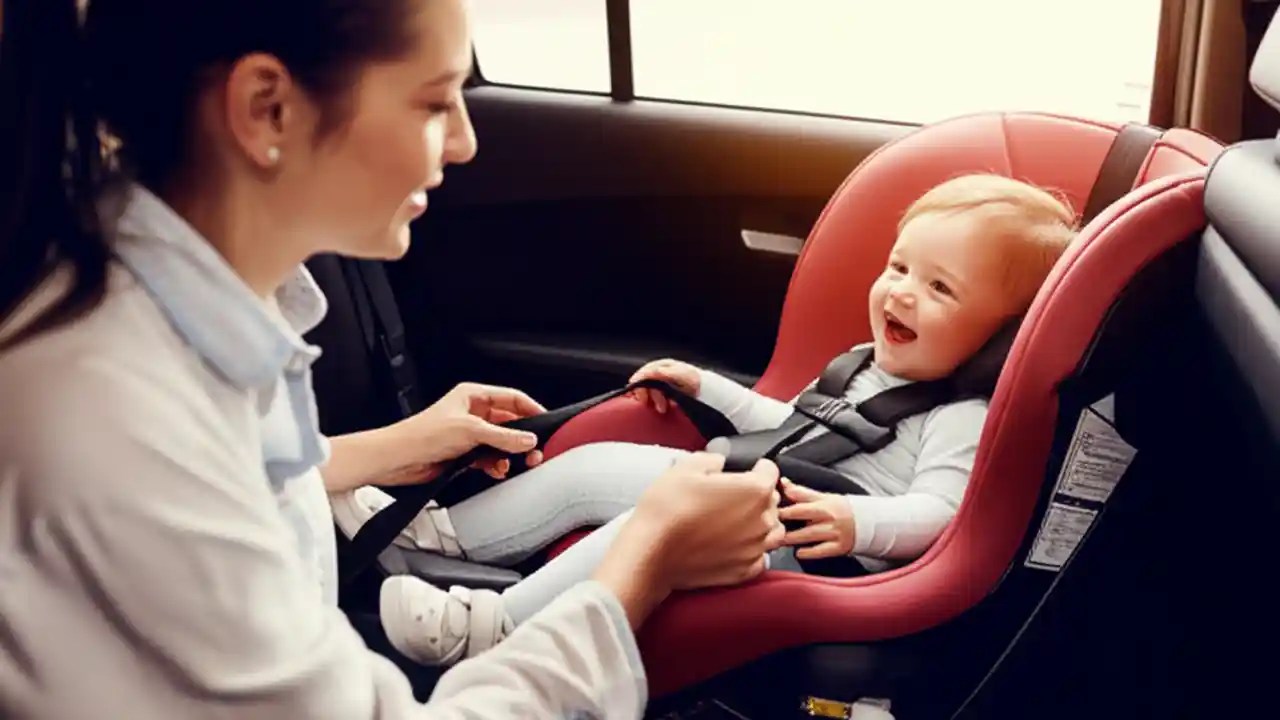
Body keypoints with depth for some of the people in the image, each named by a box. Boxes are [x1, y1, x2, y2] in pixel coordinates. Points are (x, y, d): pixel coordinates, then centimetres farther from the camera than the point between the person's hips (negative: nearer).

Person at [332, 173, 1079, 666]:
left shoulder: (961, 418, -8)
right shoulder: (863, 368, 19)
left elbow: (937, 515, -22)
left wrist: (856, 523, -40)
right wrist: (706, 386, 33)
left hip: (798, 551, -9)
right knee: (593, 465, 2)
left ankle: (487, 631, -37)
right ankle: (435, 534, 10)